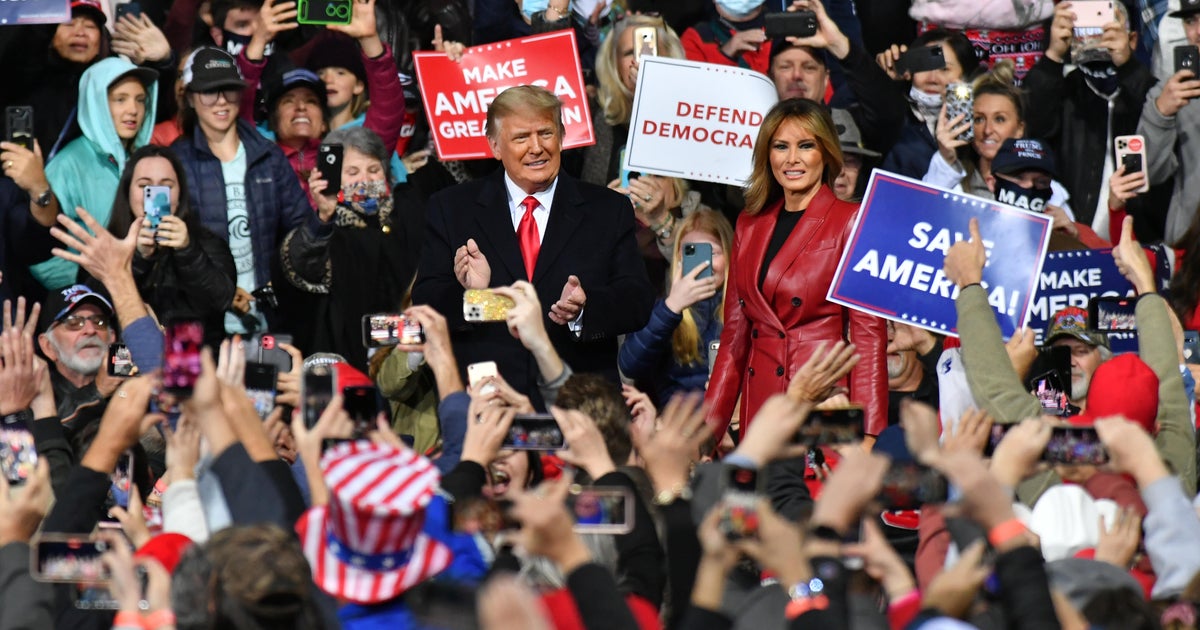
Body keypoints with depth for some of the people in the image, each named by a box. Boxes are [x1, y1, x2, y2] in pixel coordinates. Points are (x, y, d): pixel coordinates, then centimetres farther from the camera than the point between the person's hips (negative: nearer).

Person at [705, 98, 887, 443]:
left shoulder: (851, 223, -1)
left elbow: (869, 335, -6)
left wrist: (868, 435, -15)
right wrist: (707, 429, 9)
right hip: (760, 403, 5)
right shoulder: (750, 224, 16)